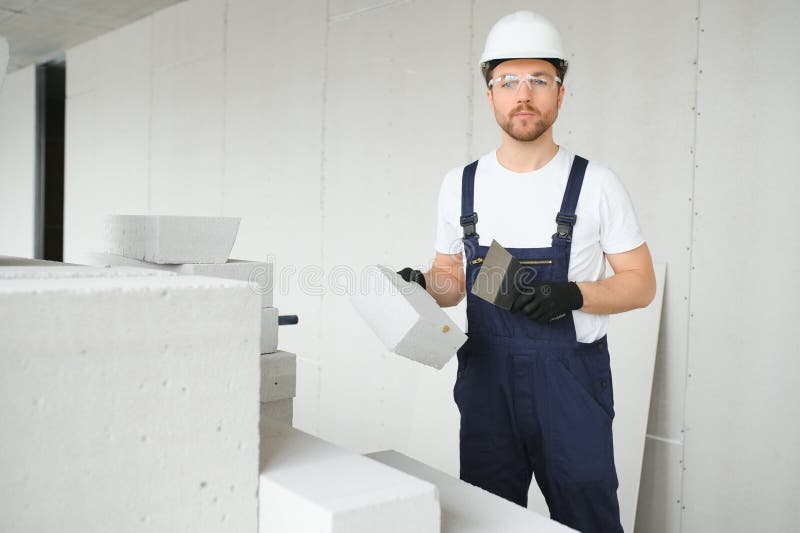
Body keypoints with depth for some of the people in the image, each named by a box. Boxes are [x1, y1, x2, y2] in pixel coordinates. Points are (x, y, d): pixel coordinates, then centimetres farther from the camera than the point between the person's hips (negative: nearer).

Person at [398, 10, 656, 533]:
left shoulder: (594, 183, -4)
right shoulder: (461, 184, 5)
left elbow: (641, 282, -1)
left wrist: (573, 295, -18)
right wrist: (424, 285, -8)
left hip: (570, 378, -2)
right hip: (486, 376, 3)